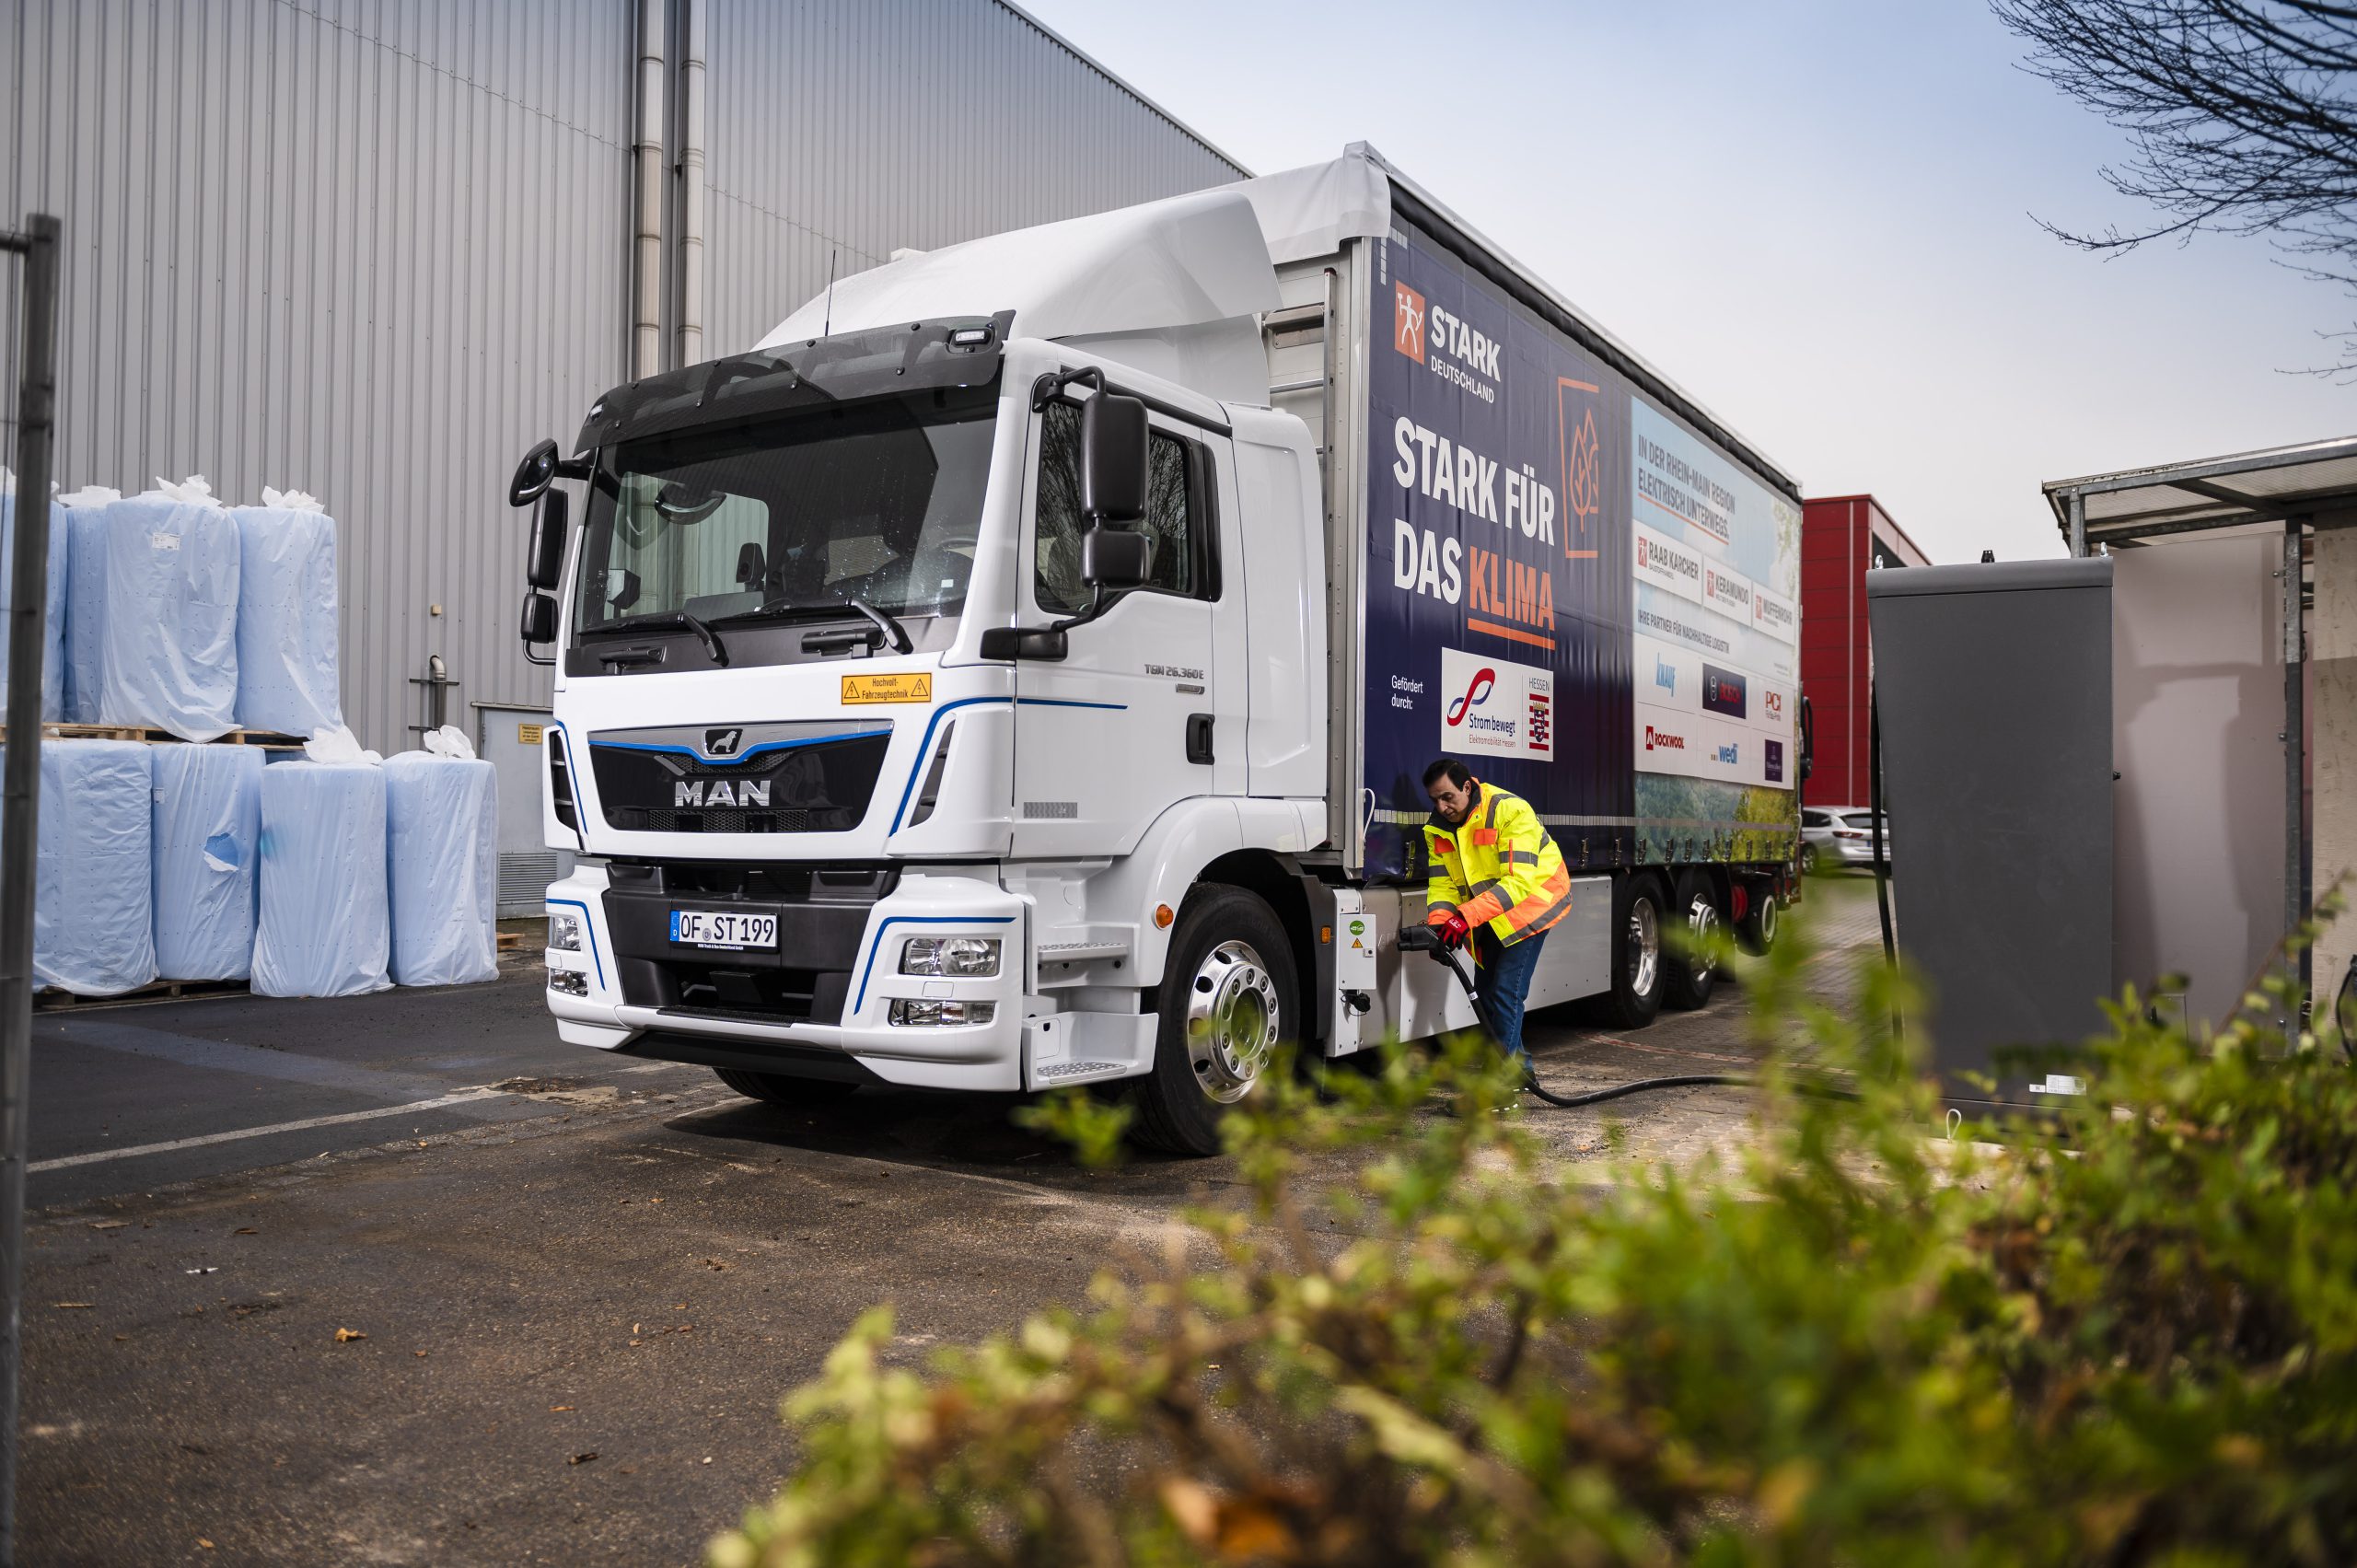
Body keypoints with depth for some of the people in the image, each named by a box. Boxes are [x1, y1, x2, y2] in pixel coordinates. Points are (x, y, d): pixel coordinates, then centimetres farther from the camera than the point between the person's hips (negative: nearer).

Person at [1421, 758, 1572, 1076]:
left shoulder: (1510, 811, -28)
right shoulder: (1438, 828, -5)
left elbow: (1518, 880, -34)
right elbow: (1442, 884, -6)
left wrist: (1466, 917, -41)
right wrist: (1438, 923, -27)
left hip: (1532, 899, -8)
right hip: (1489, 915, 8)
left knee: (1505, 990, -17)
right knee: (1487, 991, 11)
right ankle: (1517, 1064, 25)